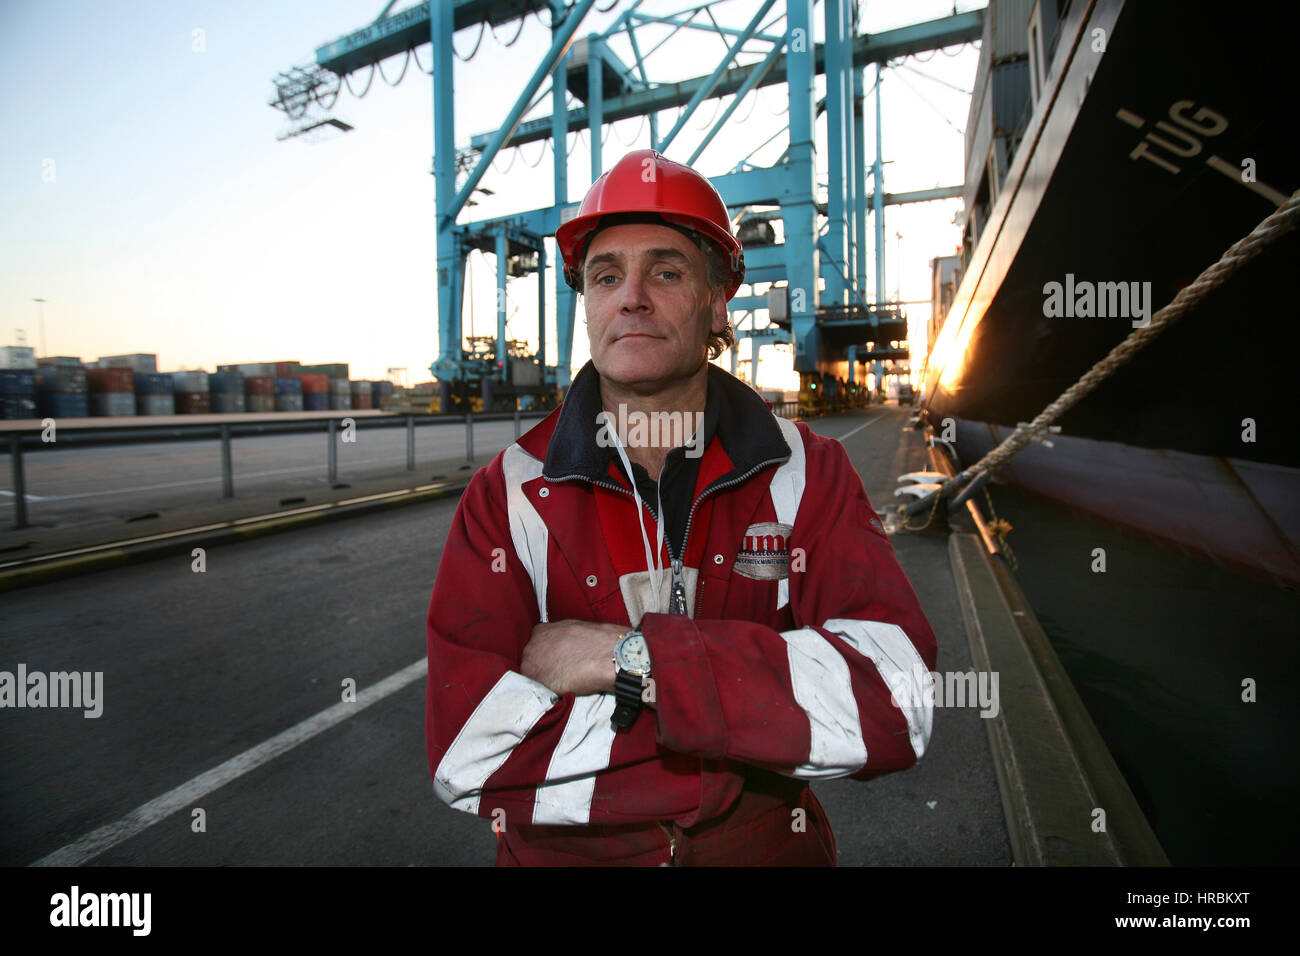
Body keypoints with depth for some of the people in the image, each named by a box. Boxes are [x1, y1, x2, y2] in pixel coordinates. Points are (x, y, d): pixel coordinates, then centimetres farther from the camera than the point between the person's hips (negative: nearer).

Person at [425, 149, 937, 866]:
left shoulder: (809, 474, -13)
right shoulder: (505, 497, -15)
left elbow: (894, 702, -25)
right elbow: (468, 757, -24)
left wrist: (630, 656, -30)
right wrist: (768, 715, -26)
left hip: (769, 848, 1)